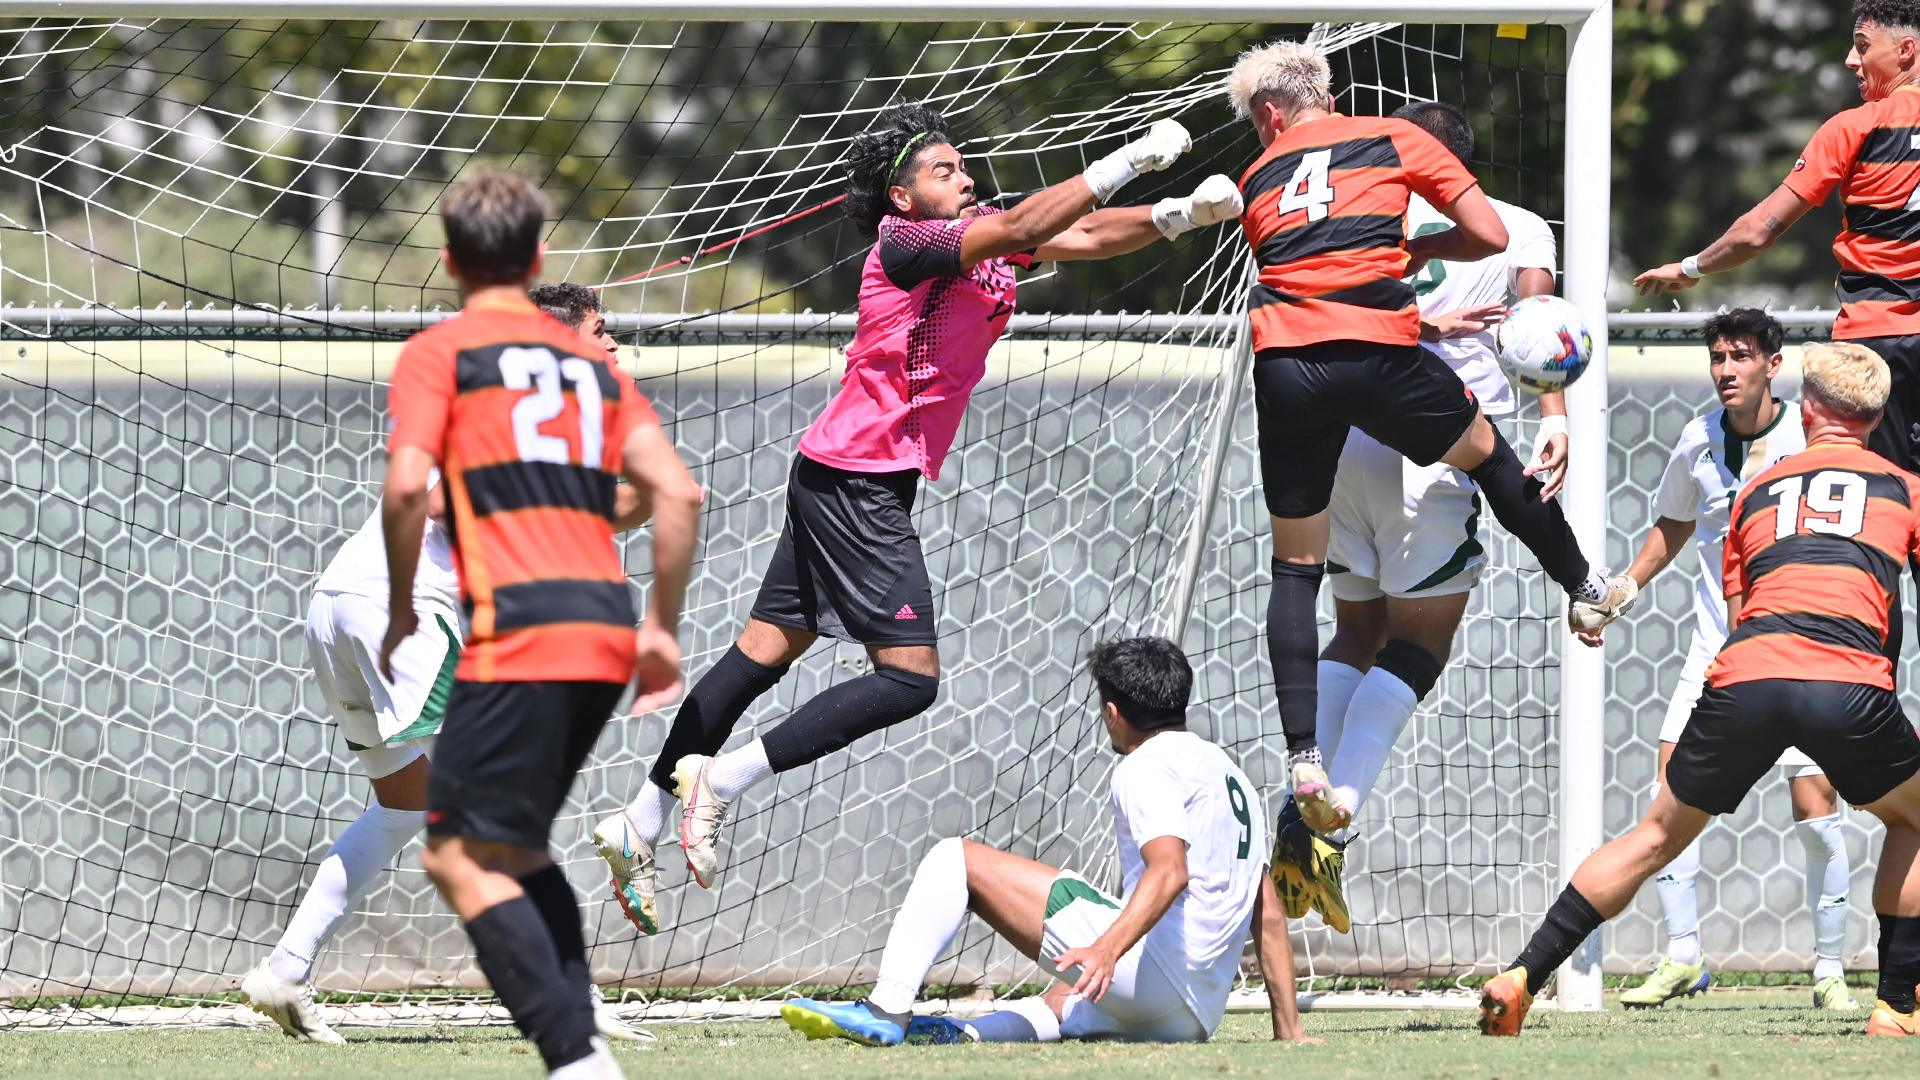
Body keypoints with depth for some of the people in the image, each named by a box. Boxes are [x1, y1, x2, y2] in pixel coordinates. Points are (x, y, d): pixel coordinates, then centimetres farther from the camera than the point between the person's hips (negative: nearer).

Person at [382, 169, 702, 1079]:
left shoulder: (438, 353, 5)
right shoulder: (590, 360, 21)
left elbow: (406, 485, -11)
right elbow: (678, 493, 13)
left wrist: (401, 612, 2)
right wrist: (660, 629, 18)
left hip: (519, 633, -7)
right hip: (607, 628, 7)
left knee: (460, 858, -5)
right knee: (517, 847, 21)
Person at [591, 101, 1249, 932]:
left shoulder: (980, 239, 12)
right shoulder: (903, 241, -14)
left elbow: (1083, 236, 9)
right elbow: (1023, 228, -26)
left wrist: (1180, 215, -8)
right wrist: (1131, 161, -26)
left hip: (838, 480, 10)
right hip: (857, 480, -10)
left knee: (768, 648, 10)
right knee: (910, 676, -11)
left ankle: (642, 822, 11)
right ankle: (725, 778, -10)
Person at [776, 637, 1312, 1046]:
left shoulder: (1148, 767, -2)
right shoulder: (1232, 776, 26)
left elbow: (1170, 871, -22)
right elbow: (1269, 916, 25)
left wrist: (1109, 948, -37)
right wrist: (1288, 1031, 26)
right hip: (1198, 1016, 9)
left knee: (956, 859, -4)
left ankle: (887, 1010, -15)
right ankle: (974, 1034, 7)